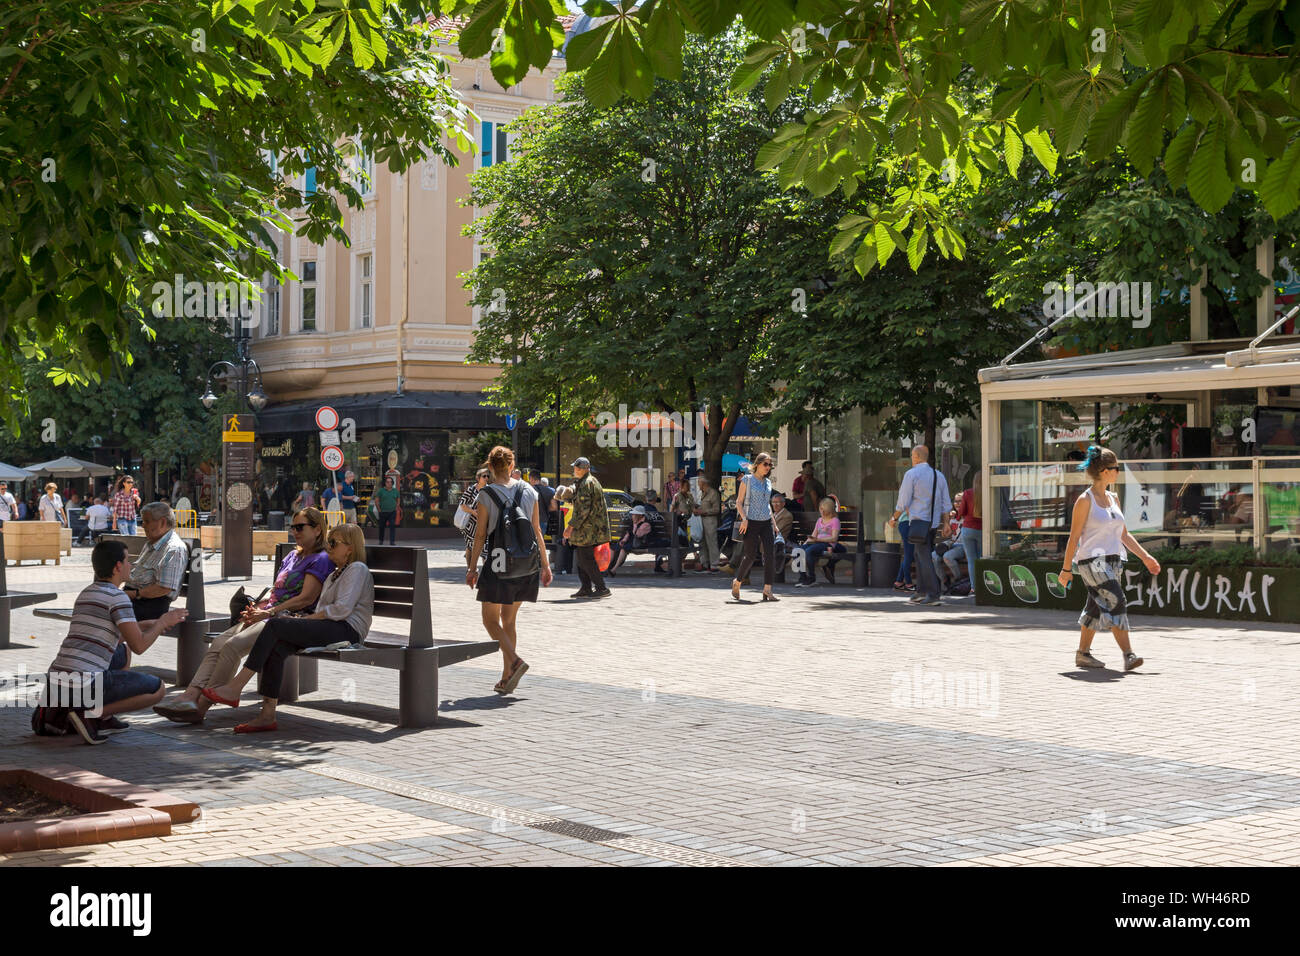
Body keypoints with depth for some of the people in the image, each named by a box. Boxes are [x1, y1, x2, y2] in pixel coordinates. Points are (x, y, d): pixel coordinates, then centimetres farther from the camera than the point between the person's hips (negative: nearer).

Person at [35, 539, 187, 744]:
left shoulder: (85, 594, 20)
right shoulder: (117, 597, -8)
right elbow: (138, 646, -11)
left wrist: (148, 624, 31)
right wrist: (163, 623, 6)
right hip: (83, 684, -9)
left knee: (121, 651, 31)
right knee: (157, 688, 1)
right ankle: (91, 715, -8)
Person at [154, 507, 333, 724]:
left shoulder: (321, 560, -2)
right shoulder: (292, 556, 27)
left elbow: (307, 598, -12)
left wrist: (267, 612, -15)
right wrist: (255, 608, 4)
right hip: (270, 615, 9)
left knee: (234, 645, -27)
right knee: (219, 642, -15)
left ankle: (201, 705, -25)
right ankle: (190, 696, -28)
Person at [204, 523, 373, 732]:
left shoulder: (357, 569, 0)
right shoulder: (334, 574, 31)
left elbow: (342, 609, -13)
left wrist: (307, 618, -8)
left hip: (347, 630, -9)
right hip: (328, 630, 9)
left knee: (275, 625, -20)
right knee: (276, 647, -19)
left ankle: (235, 688, -21)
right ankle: (268, 715, -25)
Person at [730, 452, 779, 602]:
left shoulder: (768, 482, 15)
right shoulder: (747, 480, -2)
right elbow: (739, 502, -4)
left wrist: (773, 522, 18)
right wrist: (744, 518, -16)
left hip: (766, 522, 5)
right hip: (751, 522, -5)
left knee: (770, 554, -7)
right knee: (751, 555, -6)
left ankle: (767, 590, -6)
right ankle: (737, 582, 18)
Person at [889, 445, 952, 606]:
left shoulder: (912, 474, -7)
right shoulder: (938, 475, 13)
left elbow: (903, 502, -8)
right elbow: (946, 504, 12)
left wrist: (894, 518, 5)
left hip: (919, 520, -7)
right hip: (934, 521, 7)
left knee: (925, 558, -8)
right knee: (921, 556, 16)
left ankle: (933, 595, -12)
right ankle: (922, 592, 16)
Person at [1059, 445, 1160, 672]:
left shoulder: (1113, 499, 14)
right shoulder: (1085, 500, -9)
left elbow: (1124, 535, 19)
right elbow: (1074, 537, -8)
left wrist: (1145, 557, 14)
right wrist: (1066, 568, -7)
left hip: (1113, 561, 8)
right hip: (1092, 561, -8)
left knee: (1096, 608, 11)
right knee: (1116, 603, -16)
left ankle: (1083, 653, 22)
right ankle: (1128, 655, -19)